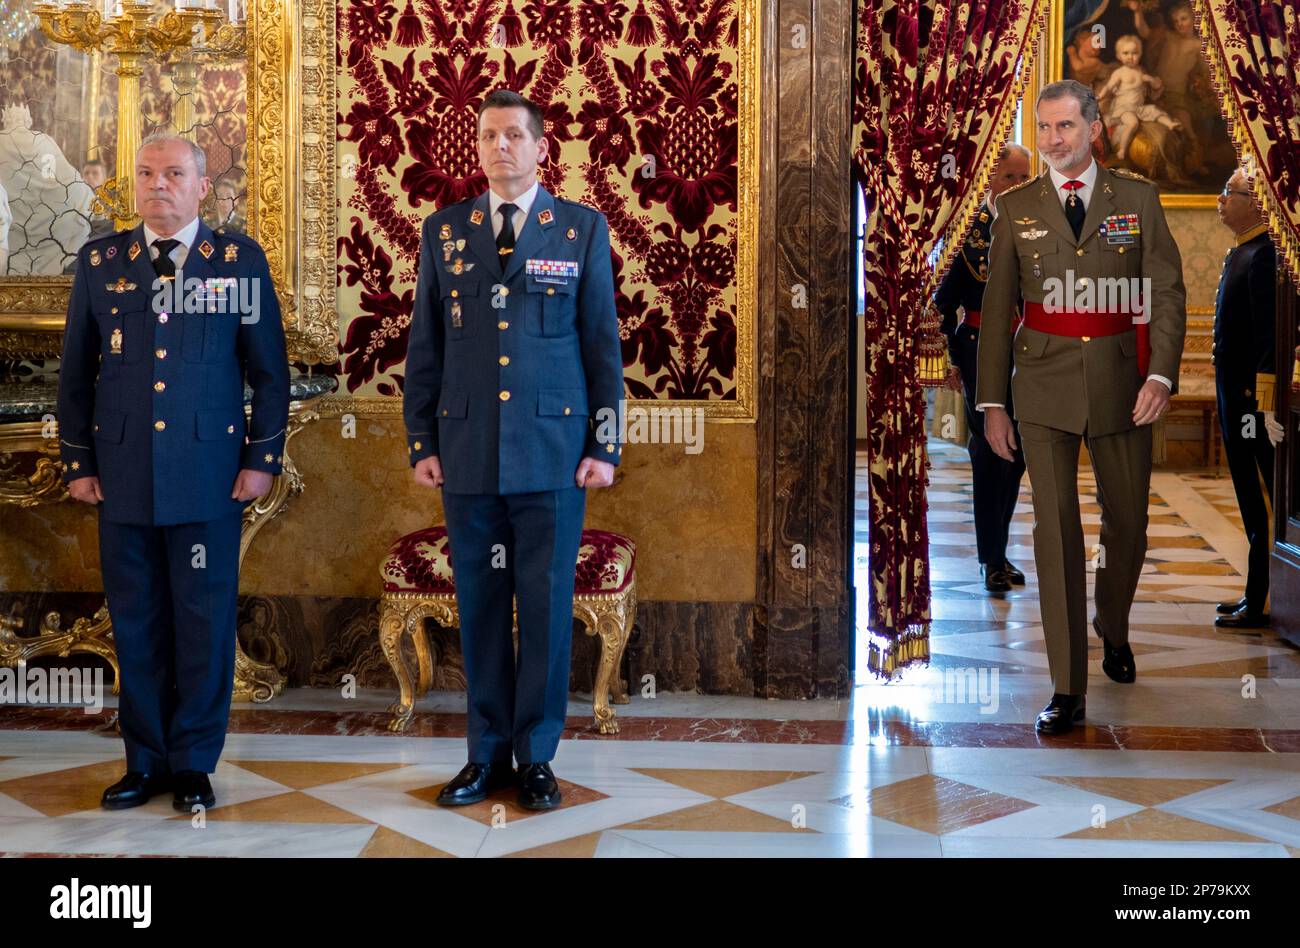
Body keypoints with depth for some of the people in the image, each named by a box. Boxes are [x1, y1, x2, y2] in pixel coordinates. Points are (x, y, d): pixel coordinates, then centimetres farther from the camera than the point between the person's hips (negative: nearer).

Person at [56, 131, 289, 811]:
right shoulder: (99, 262, 8)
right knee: (135, 622, 7)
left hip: (209, 475, -2)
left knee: (205, 621, 3)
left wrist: (263, 459, -2)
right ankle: (145, 760, 20)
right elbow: (75, 371, 11)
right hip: (123, 475, 2)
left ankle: (194, 761, 16)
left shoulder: (239, 259, 2)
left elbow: (269, 368, 3)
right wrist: (77, 463, 7)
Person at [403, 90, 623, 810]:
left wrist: (604, 445, -1)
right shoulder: (444, 230, 9)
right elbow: (424, 346, 10)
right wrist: (421, 443, 6)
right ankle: (487, 753, 19)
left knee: (546, 605, 3)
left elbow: (603, 343, 3)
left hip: (552, 452, -2)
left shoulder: (582, 230, 4)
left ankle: (536, 756, 15)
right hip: (468, 452, 2)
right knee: (479, 606, 7)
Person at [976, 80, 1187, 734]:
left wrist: (1161, 374, -14)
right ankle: (1067, 691, 0)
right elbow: (997, 308, 5)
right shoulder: (1016, 207, 5)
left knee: (1127, 524, 12)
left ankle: (1113, 631, 43)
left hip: (1121, 384, 1)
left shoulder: (1138, 199, 4)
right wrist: (991, 402, 1)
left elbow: (1168, 291, 0)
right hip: (1044, 386, -1)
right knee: (1055, 530, -5)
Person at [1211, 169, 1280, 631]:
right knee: (1252, 498, 16)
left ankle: (1258, 605, 4)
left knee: (1261, 502, -3)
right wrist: (1232, 396, 18)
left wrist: (1263, 403, -25)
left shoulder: (1264, 255, -17)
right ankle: (1256, 596, 25)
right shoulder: (1242, 251, 14)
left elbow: (1270, 333, -22)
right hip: (1233, 390, 10)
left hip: (1252, 394, -10)